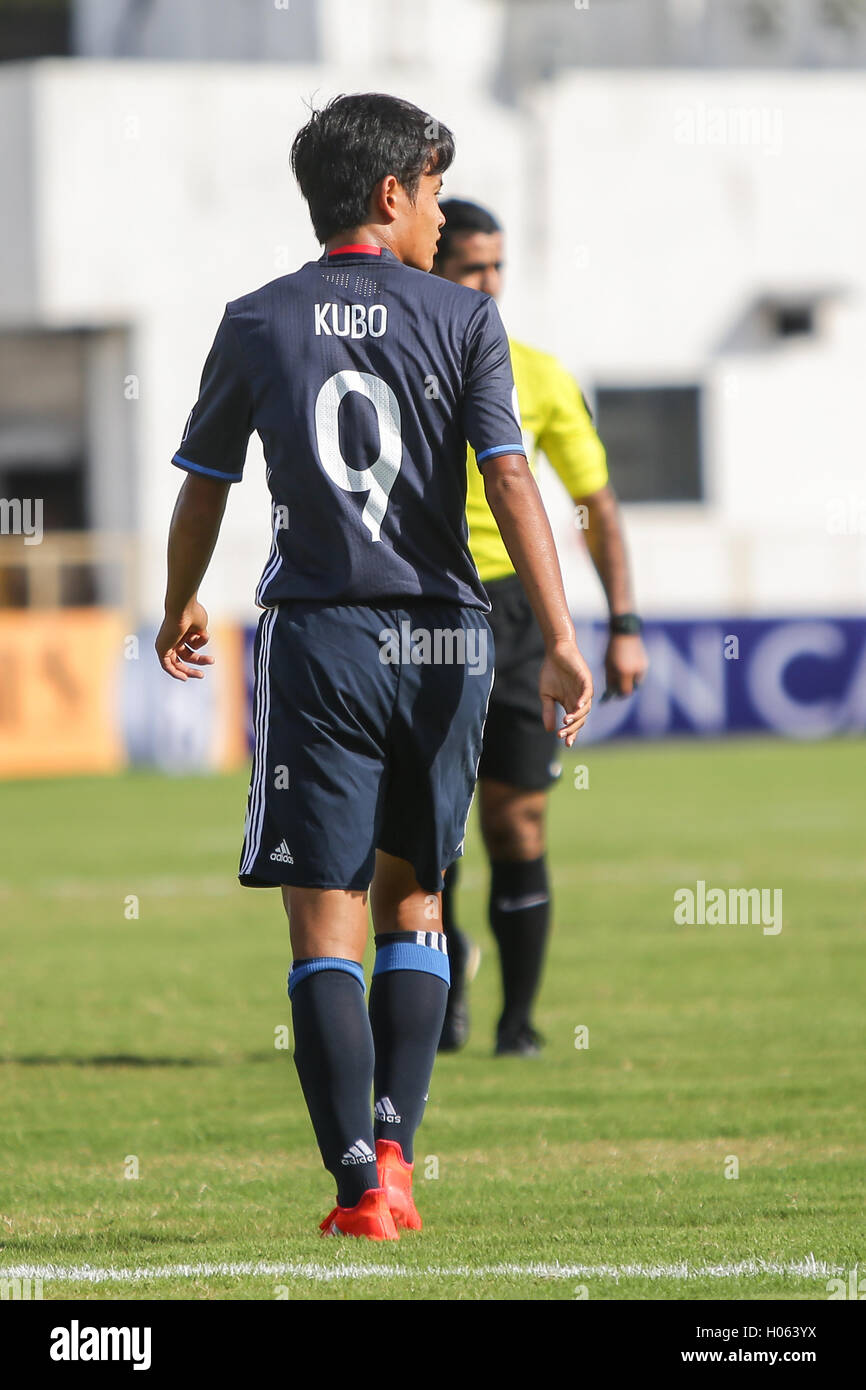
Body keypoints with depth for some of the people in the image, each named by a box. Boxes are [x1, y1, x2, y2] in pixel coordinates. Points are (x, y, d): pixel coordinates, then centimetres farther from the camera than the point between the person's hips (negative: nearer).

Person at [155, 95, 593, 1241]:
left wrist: (180, 612, 29)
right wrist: (561, 641, -13)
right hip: (444, 640, 1)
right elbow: (510, 479, -9)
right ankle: (395, 1143, 6)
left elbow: (203, 490, 11)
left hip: (319, 639, -1)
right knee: (414, 896, 18)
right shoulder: (464, 320, 1)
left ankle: (361, 1183, -11)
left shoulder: (257, 325, 4)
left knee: (324, 920, -1)